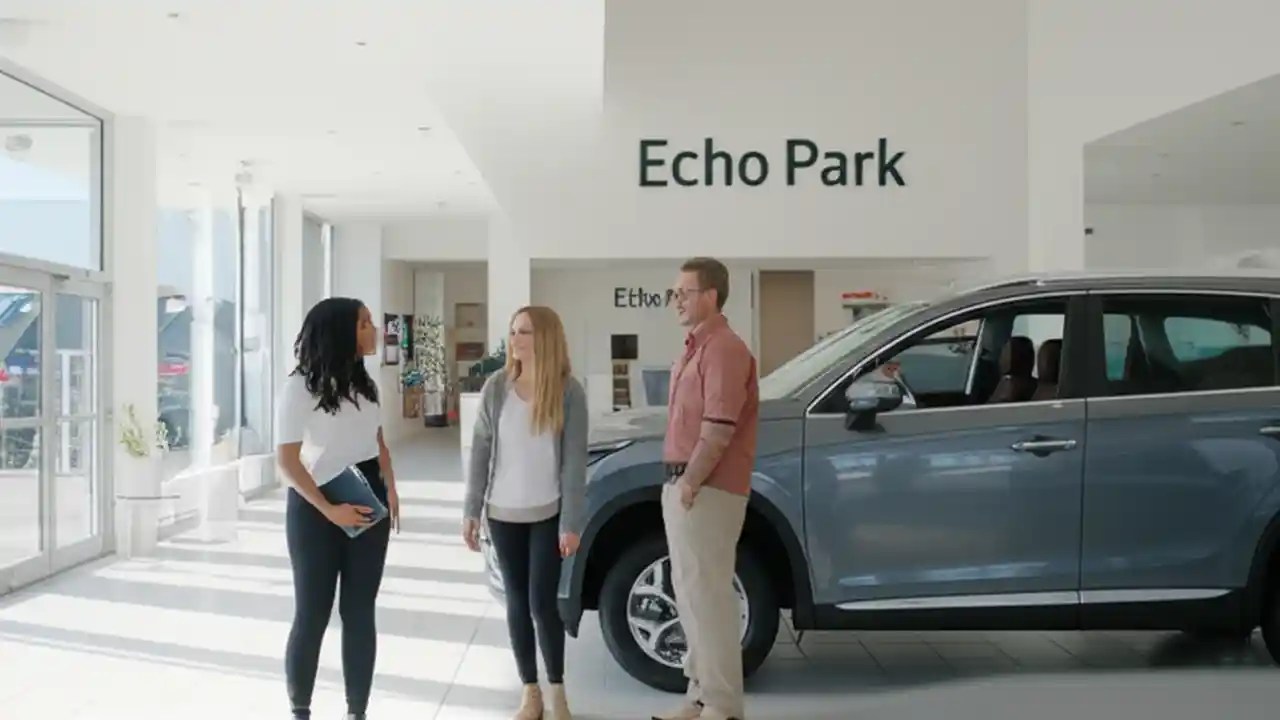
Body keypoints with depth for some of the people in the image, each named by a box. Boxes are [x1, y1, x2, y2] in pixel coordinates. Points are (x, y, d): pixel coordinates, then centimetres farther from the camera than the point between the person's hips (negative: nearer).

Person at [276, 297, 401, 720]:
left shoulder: (363, 382, 9)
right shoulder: (301, 385, -11)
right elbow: (287, 458, -14)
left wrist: (390, 488, 6)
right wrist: (329, 510, -20)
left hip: (367, 503, 5)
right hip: (315, 508, -5)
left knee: (359, 612, 8)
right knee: (313, 613, 3)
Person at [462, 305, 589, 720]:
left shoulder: (569, 392, -8)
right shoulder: (496, 388, -1)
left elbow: (575, 461, -8)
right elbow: (481, 452, 2)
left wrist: (571, 522, -11)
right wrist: (471, 511, 0)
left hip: (548, 515, -3)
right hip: (503, 514, 3)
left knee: (542, 603, -3)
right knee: (517, 602, 9)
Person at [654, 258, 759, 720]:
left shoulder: (724, 349, -14)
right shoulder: (694, 348, 17)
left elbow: (718, 431, -21)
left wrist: (689, 485, -15)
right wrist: (676, 484, 14)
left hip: (706, 491, -10)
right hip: (683, 486, 10)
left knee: (708, 596, -4)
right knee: (691, 595, 15)